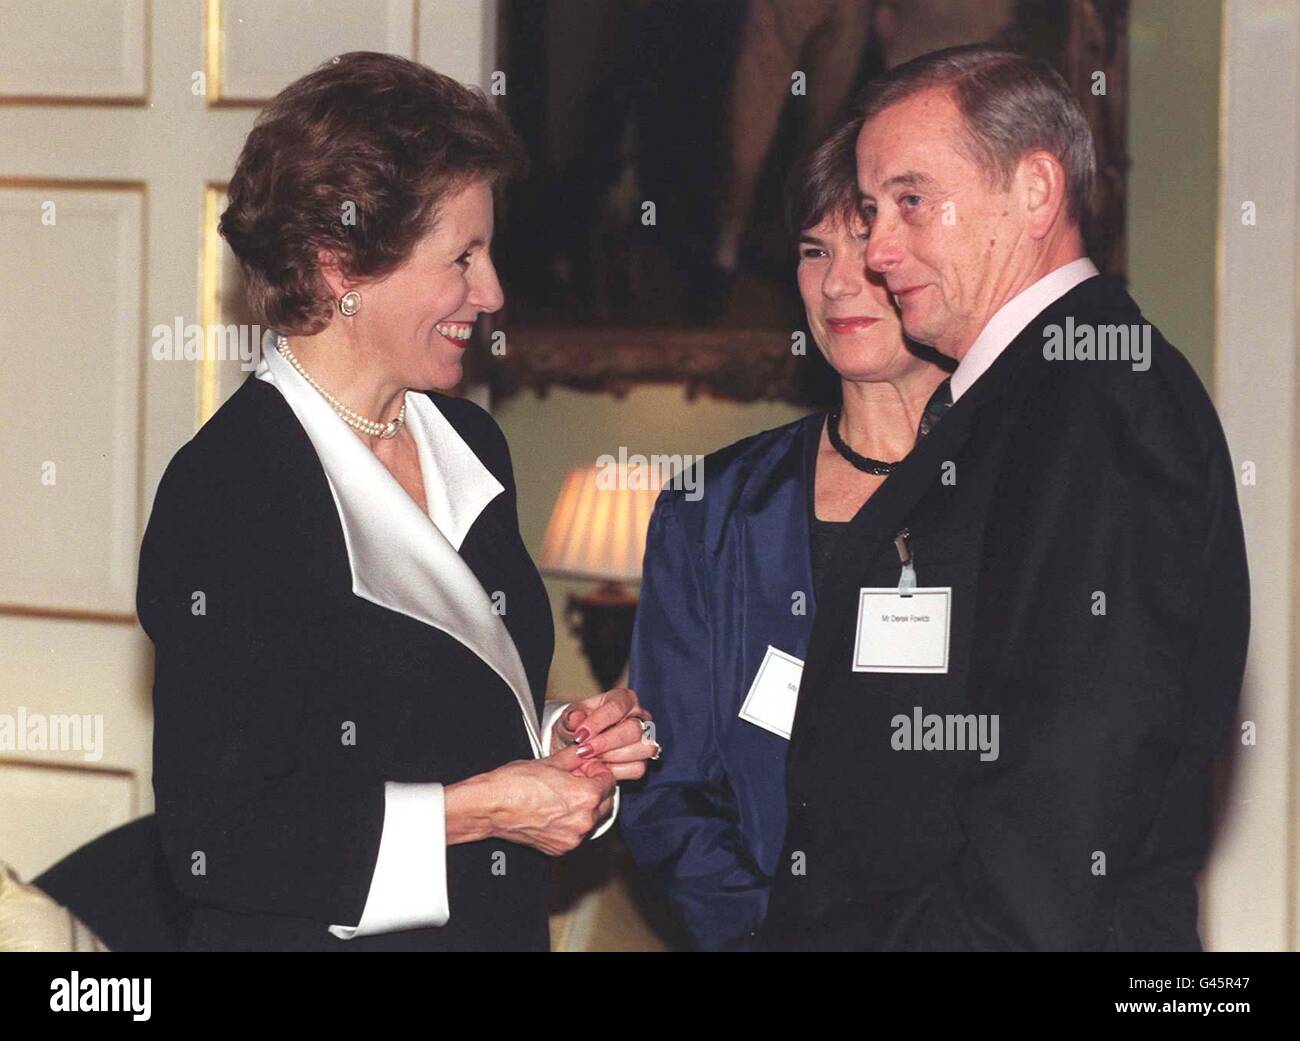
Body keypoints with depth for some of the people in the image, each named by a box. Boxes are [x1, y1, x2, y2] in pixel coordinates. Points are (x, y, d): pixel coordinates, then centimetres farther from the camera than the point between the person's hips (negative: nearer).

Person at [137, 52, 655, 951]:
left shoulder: (470, 444, 6)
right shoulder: (224, 494, -18)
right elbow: (215, 841, -22)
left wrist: (567, 739, -2)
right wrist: (471, 810, -19)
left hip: (504, 926, 7)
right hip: (316, 937, -7)